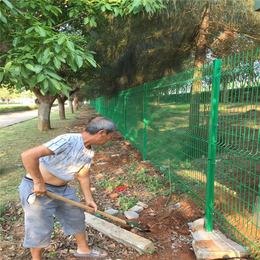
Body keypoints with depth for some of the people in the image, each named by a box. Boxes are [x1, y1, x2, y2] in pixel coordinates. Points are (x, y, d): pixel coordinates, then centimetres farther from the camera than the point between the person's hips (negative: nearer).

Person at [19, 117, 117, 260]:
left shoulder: (90, 152, -2)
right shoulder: (67, 141, -32)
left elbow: (83, 176, 10)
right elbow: (28, 155, -34)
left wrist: (89, 199, 11)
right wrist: (39, 182, -26)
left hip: (62, 189, 8)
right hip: (36, 189, -8)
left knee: (76, 215, 18)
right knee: (40, 229, 6)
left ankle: (82, 248, 41)